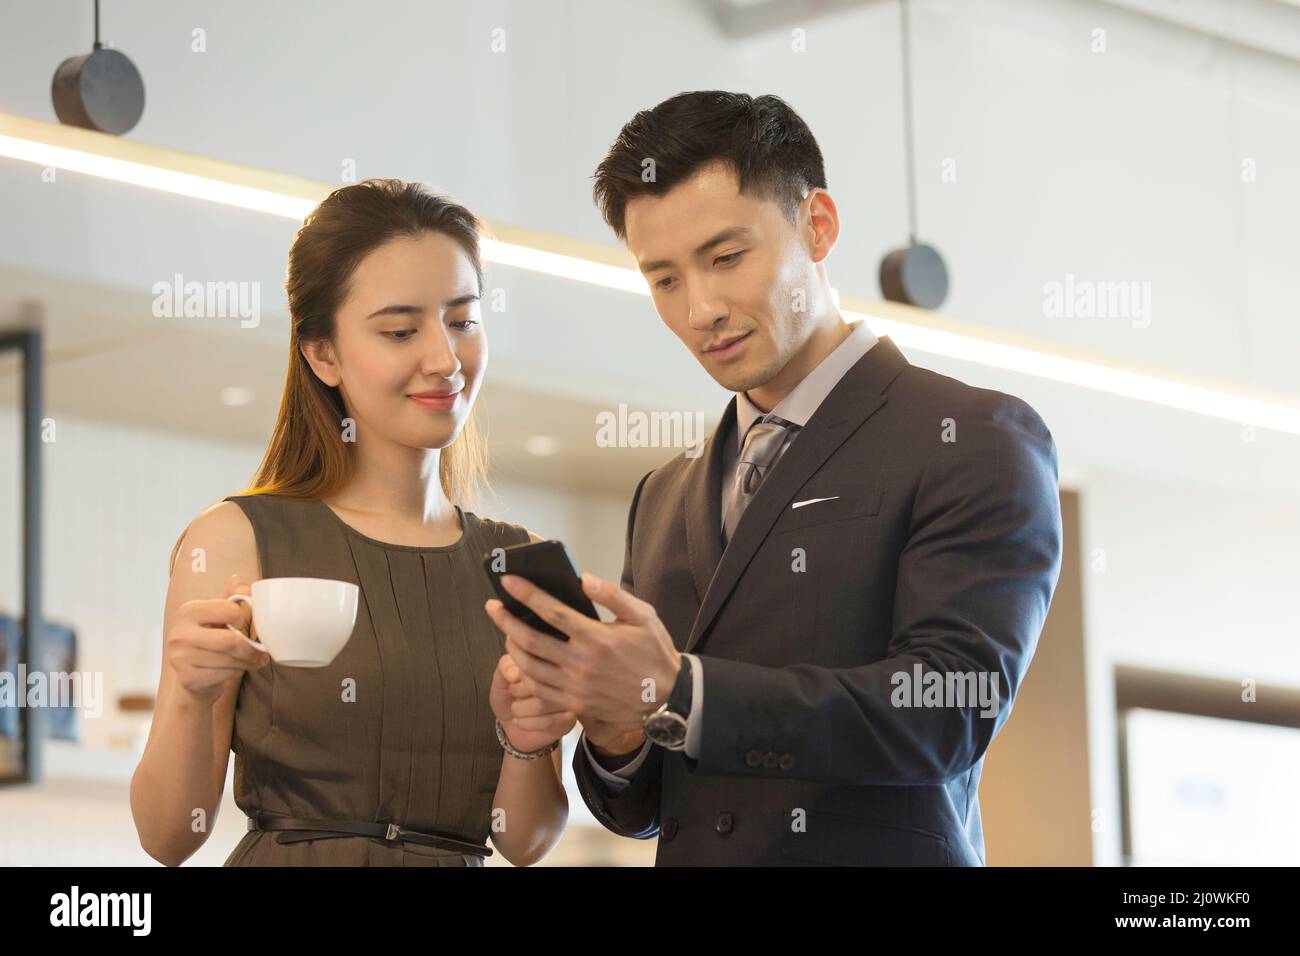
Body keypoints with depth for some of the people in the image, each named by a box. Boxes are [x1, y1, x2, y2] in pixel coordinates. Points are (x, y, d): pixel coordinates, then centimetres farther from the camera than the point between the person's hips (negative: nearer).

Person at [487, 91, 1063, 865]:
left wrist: (675, 694, -21)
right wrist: (616, 735, -5)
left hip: (878, 852, -5)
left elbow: (950, 712, -15)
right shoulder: (664, 500, 14)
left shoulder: (976, 443, -3)